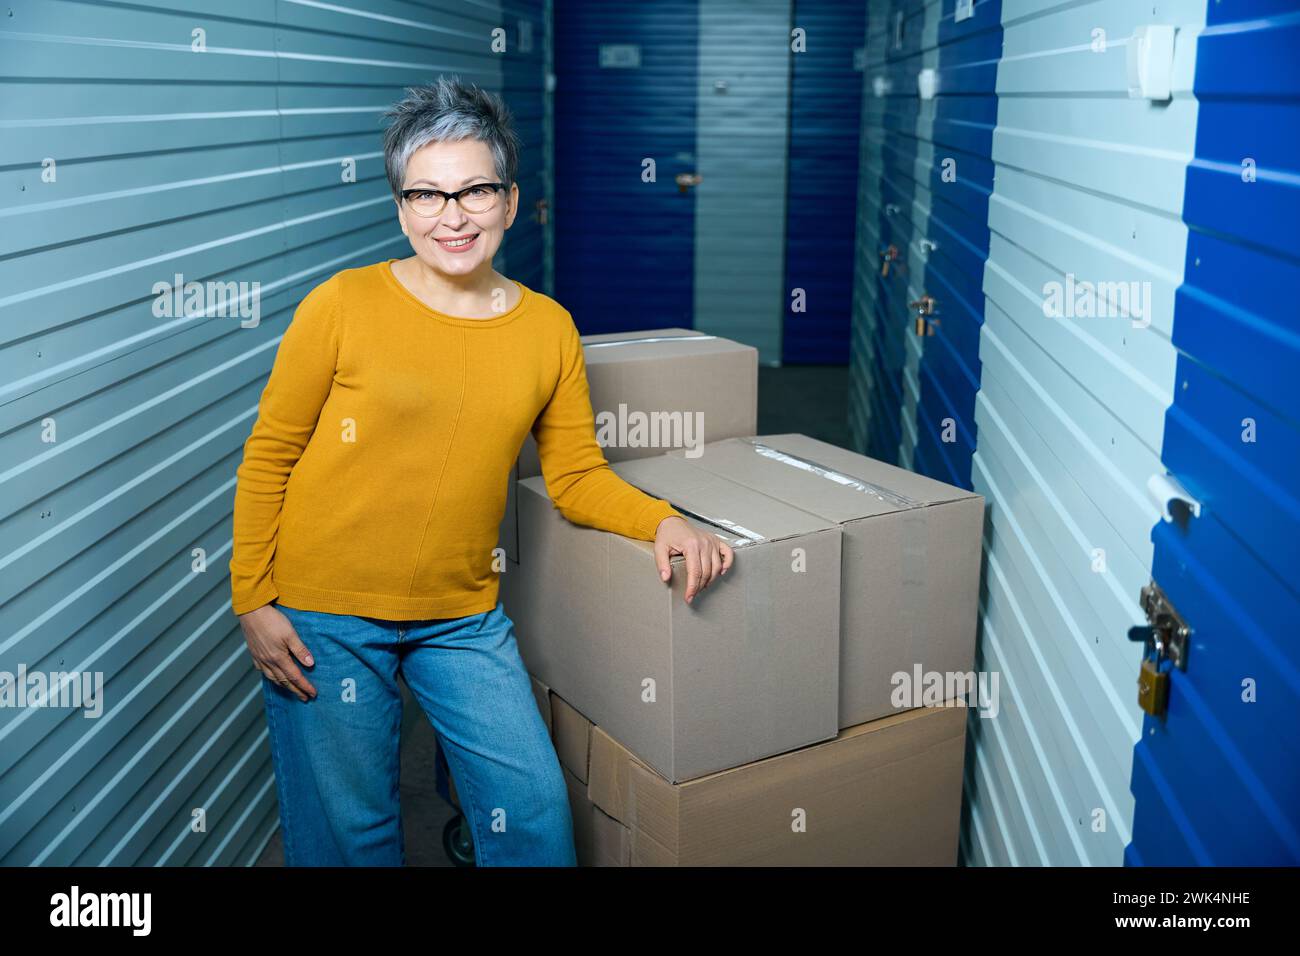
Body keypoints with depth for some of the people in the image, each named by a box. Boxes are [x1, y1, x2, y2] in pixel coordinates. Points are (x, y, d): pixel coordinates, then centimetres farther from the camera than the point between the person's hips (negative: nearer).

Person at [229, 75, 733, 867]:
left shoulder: (549, 329, -1)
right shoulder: (343, 306, -10)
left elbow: (578, 476, 4)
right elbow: (269, 457, -4)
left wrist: (661, 520, -13)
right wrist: (253, 600, -6)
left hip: (462, 616, 3)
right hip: (326, 612, -2)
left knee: (534, 808, 5)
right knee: (350, 828, 10)